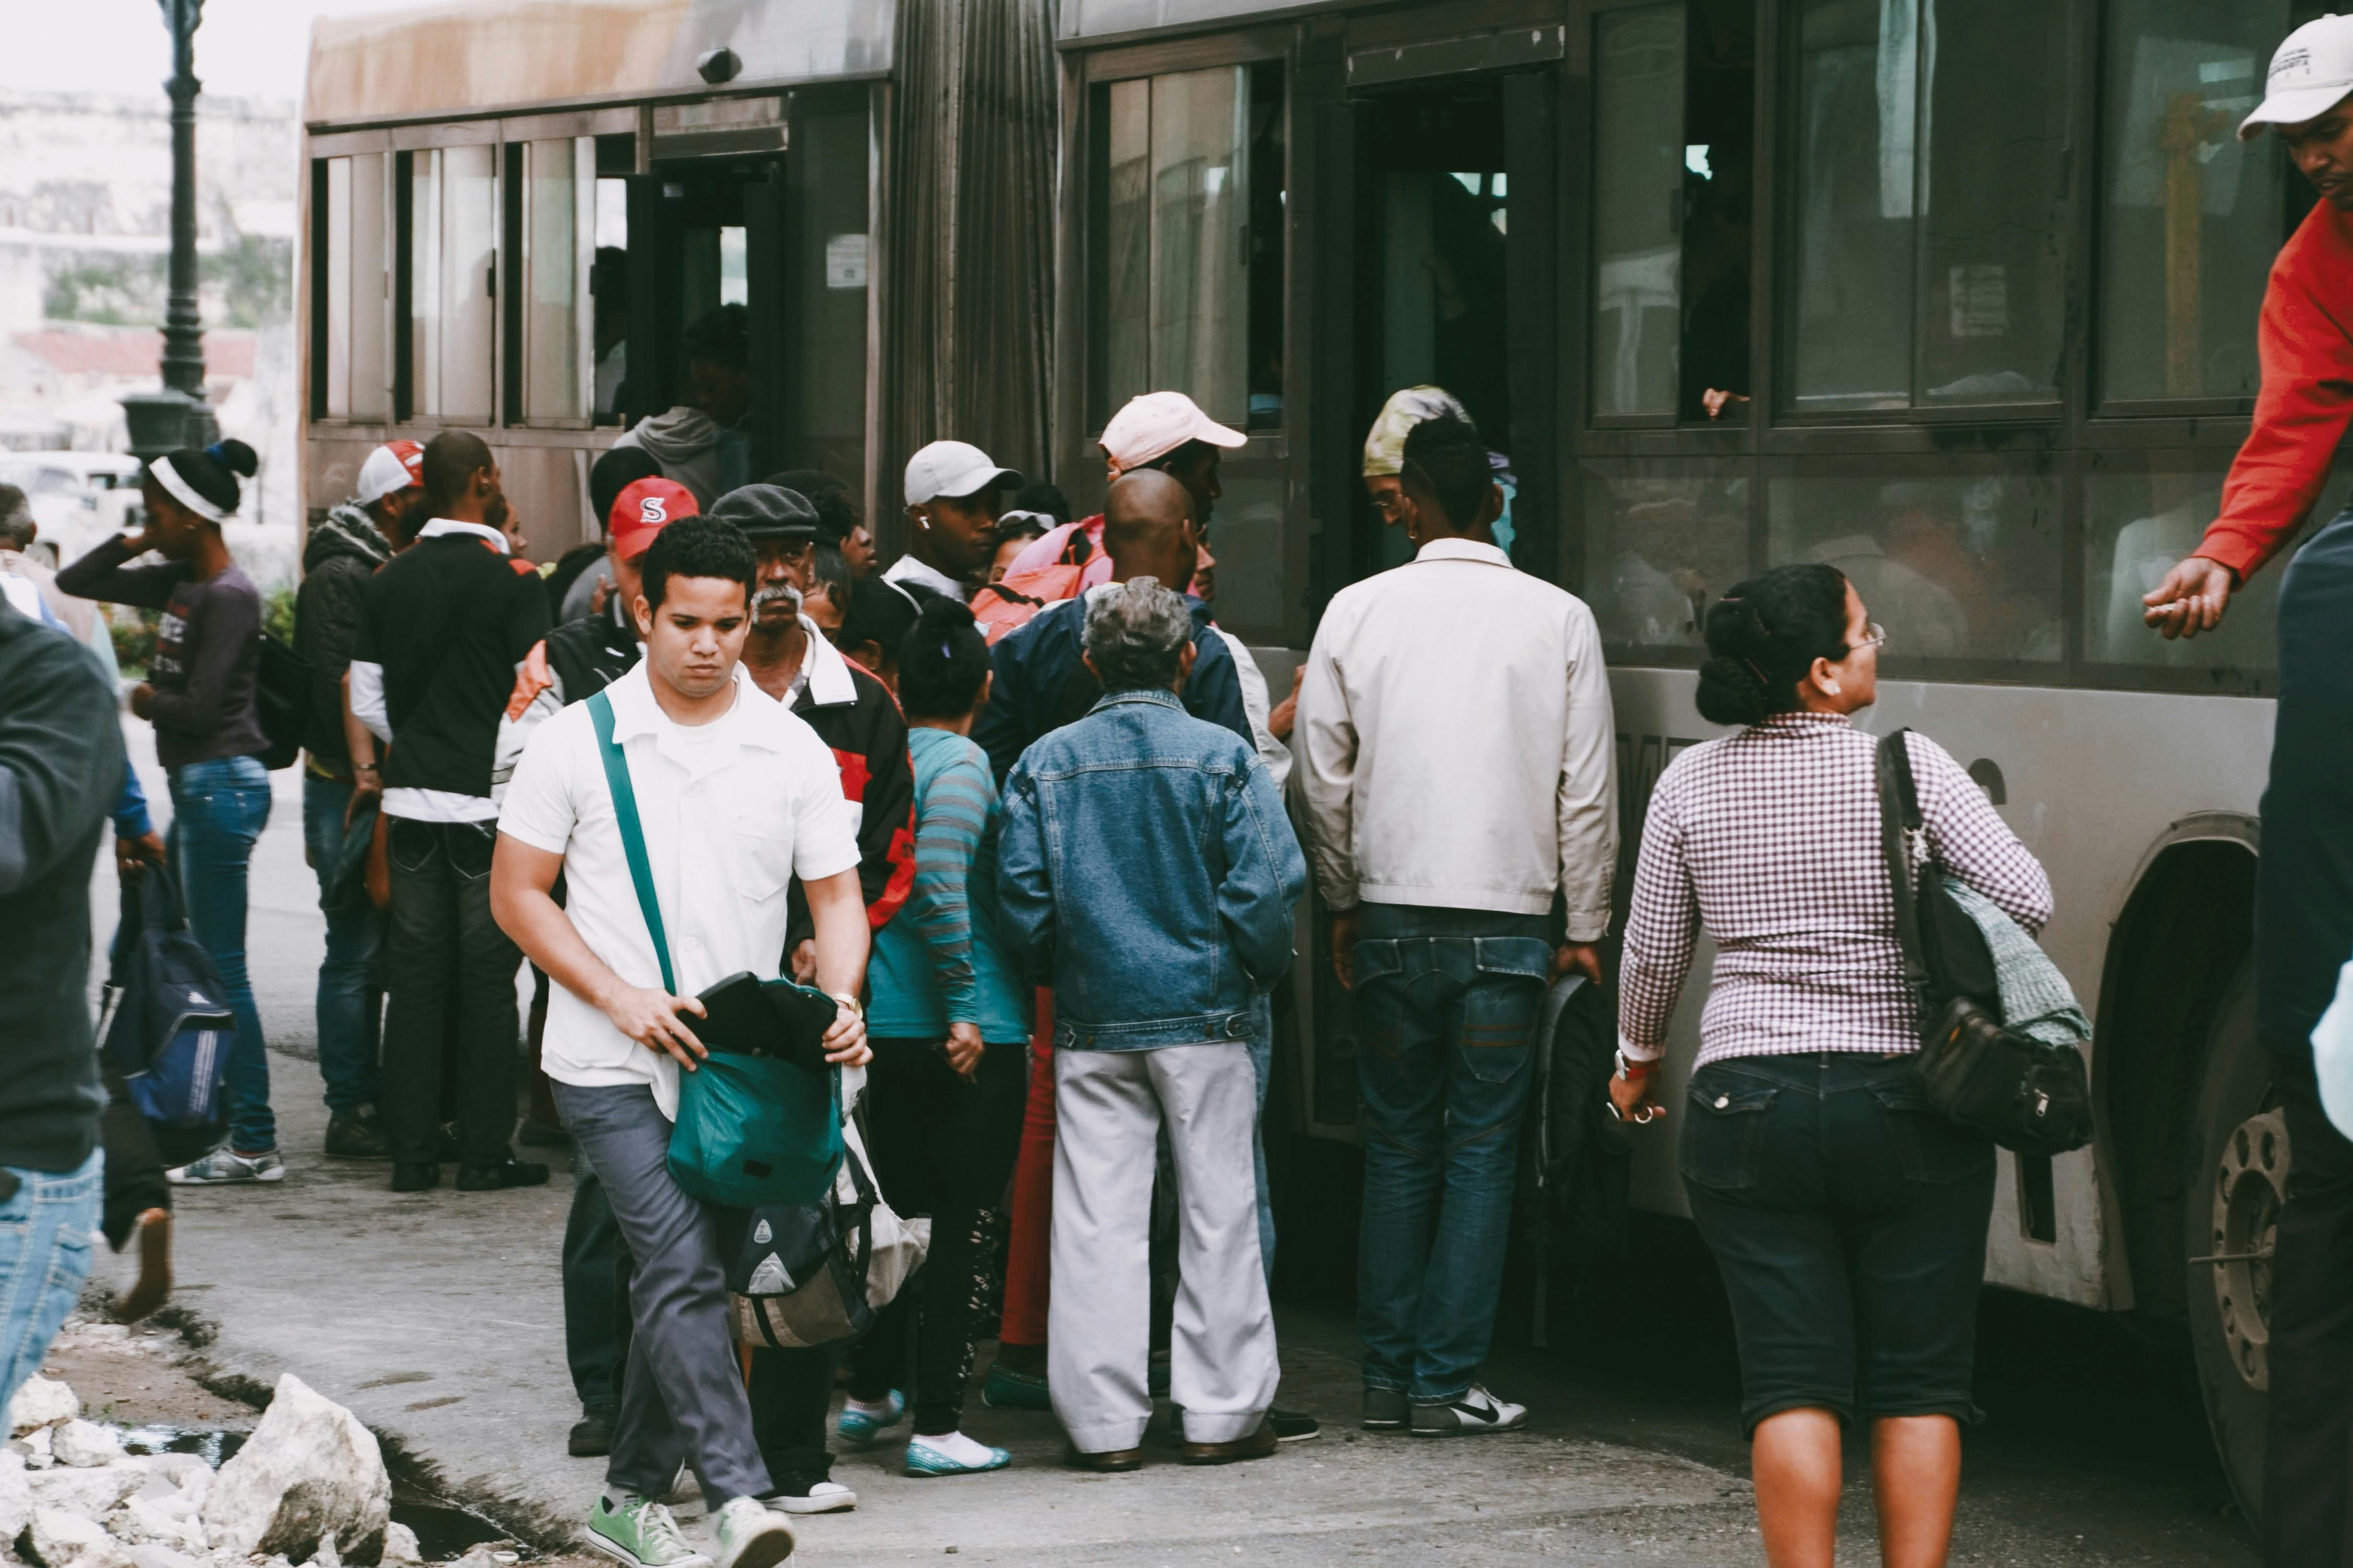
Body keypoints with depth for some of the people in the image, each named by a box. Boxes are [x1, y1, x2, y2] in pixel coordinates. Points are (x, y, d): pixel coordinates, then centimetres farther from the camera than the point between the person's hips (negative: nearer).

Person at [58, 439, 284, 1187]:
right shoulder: (178, 584, 12)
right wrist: (133, 543, 6)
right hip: (196, 787, 10)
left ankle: (254, 1145, -5)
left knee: (221, 967, -8)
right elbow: (76, 582, 19)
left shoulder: (229, 597, -15)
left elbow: (201, 705, -21)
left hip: (222, 784, -10)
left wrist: (147, 700, -2)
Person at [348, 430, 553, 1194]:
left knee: (414, 977, 7)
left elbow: (366, 703, 9)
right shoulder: (511, 580, -9)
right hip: (490, 803, -5)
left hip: (412, 798, 5)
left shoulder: (389, 581, 7)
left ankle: (412, 1152, 8)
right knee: (487, 979, 1)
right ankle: (485, 1152, 2)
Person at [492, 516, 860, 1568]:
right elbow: (518, 893, 0)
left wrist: (840, 998, -14)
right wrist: (622, 998, -12)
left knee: (681, 1280, 11)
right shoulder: (579, 741, -3)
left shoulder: (794, 752, 3)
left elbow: (835, 894, 7)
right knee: (683, 1266, -17)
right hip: (612, 1066, -3)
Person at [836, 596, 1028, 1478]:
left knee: (899, 1206, 20)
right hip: (968, 1036, -7)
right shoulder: (962, 766, -12)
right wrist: (963, 1006, -19)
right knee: (963, 1222, -1)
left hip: (887, 1029, 7)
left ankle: (870, 1393, 28)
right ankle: (937, 1424, -1)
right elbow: (940, 882, -24)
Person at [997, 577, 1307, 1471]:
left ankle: (1104, 1422, 3)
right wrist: (1263, 971, 9)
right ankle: (1222, 1413, 9)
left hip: (1091, 1021, 2)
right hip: (1204, 1013, -2)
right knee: (1218, 1211, 6)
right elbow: (1265, 887, -8)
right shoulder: (1221, 757, -4)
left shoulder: (1045, 764, 2)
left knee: (1096, 1220, 3)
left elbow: (1020, 895, 1)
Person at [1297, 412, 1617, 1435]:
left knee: (1397, 1144, 11)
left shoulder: (1357, 612, 0)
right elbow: (1589, 792, 0)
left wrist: (1343, 905, 17)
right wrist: (1585, 927, 9)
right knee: (1482, 1146, 4)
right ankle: (1445, 1382, 3)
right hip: (1508, 919, -1)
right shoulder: (1558, 620, -2)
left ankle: (1386, 1379, 13)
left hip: (1391, 917, 2)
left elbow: (1325, 775, 4)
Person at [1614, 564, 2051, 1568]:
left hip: (1745, 1109, 2)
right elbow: (2026, 900, -9)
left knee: (1791, 1382, 3)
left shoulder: (1691, 784, 2)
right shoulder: (1909, 767, -7)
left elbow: (1653, 950, 7)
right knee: (1918, 1381, 6)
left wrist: (1639, 1059, 24)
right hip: (1908, 1109, -2)